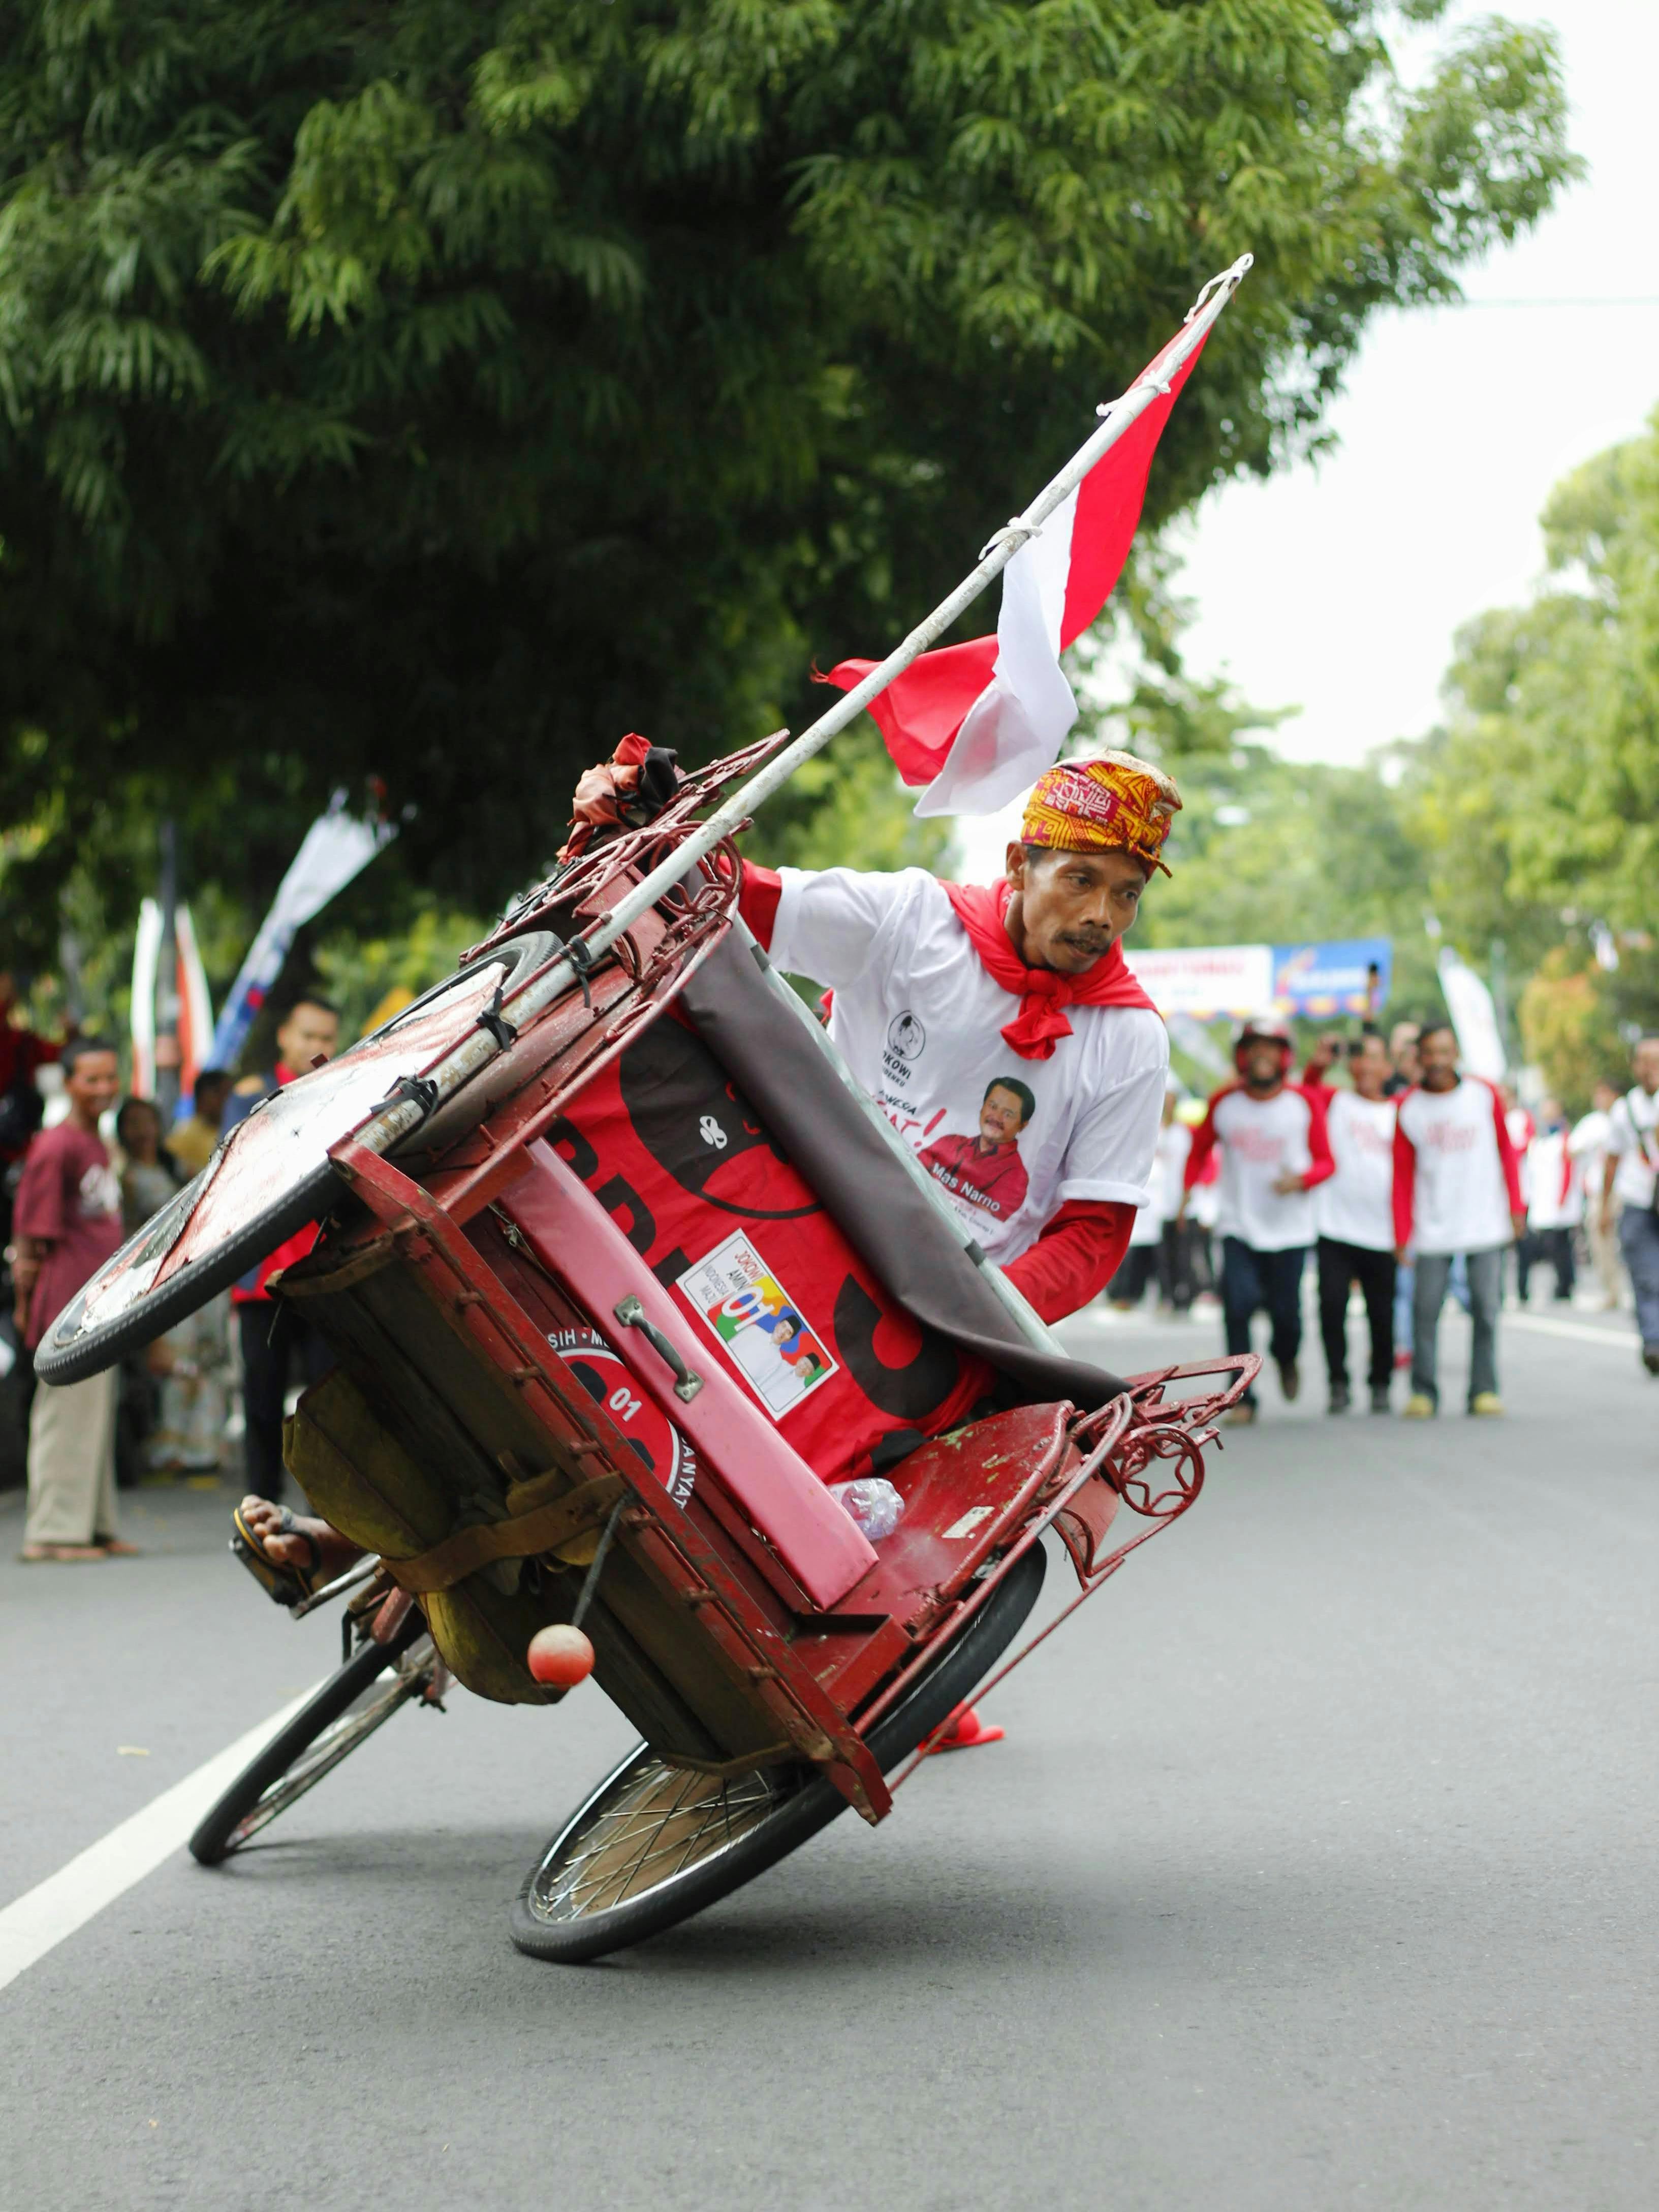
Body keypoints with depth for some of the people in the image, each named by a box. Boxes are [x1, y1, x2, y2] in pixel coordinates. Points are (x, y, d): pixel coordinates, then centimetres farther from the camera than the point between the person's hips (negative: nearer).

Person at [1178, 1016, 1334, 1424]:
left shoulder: (1305, 1101, 0)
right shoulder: (1225, 1101, 4)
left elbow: (1325, 1160, 2)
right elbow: (1200, 1149, 17)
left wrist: (1301, 1179, -19)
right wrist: (1189, 1187, 0)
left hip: (1289, 1227, 0)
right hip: (1238, 1225, 0)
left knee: (1285, 1310, 0)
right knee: (1238, 1303, -15)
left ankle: (1286, 1359, 36)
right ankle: (1243, 1397, -7)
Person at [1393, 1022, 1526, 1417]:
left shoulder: (1485, 1095, 2)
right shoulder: (1408, 1108, 1)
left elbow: (1506, 1151, 11)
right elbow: (1402, 1175, 4)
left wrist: (1516, 1207, 6)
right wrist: (1402, 1235, 0)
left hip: (1486, 1224, 0)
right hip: (1432, 1231, 0)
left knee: (1486, 1308, -2)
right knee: (1425, 1308, -5)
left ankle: (1484, 1390, 4)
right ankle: (1423, 1392, 3)